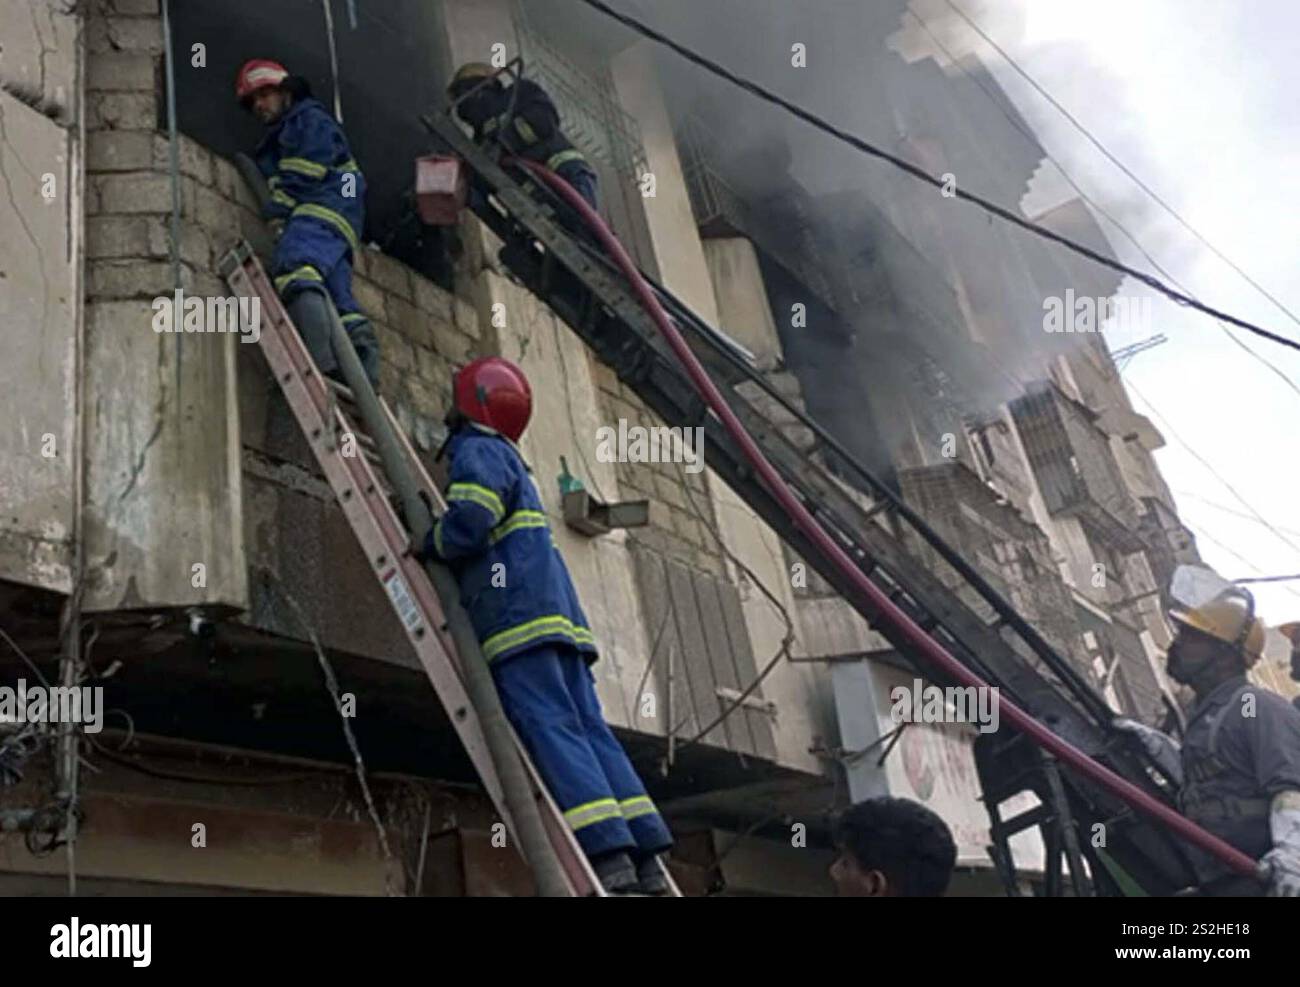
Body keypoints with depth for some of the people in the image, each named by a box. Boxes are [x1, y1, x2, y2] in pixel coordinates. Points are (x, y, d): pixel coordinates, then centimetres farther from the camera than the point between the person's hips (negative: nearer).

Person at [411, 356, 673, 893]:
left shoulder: (476, 450, 3)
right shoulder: (506, 457, 32)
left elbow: (469, 520, -14)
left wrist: (427, 546, 4)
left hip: (519, 612, -9)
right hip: (556, 611, 9)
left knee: (552, 730, -15)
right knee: (587, 727, 1)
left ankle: (610, 859, -24)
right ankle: (645, 858, -5)